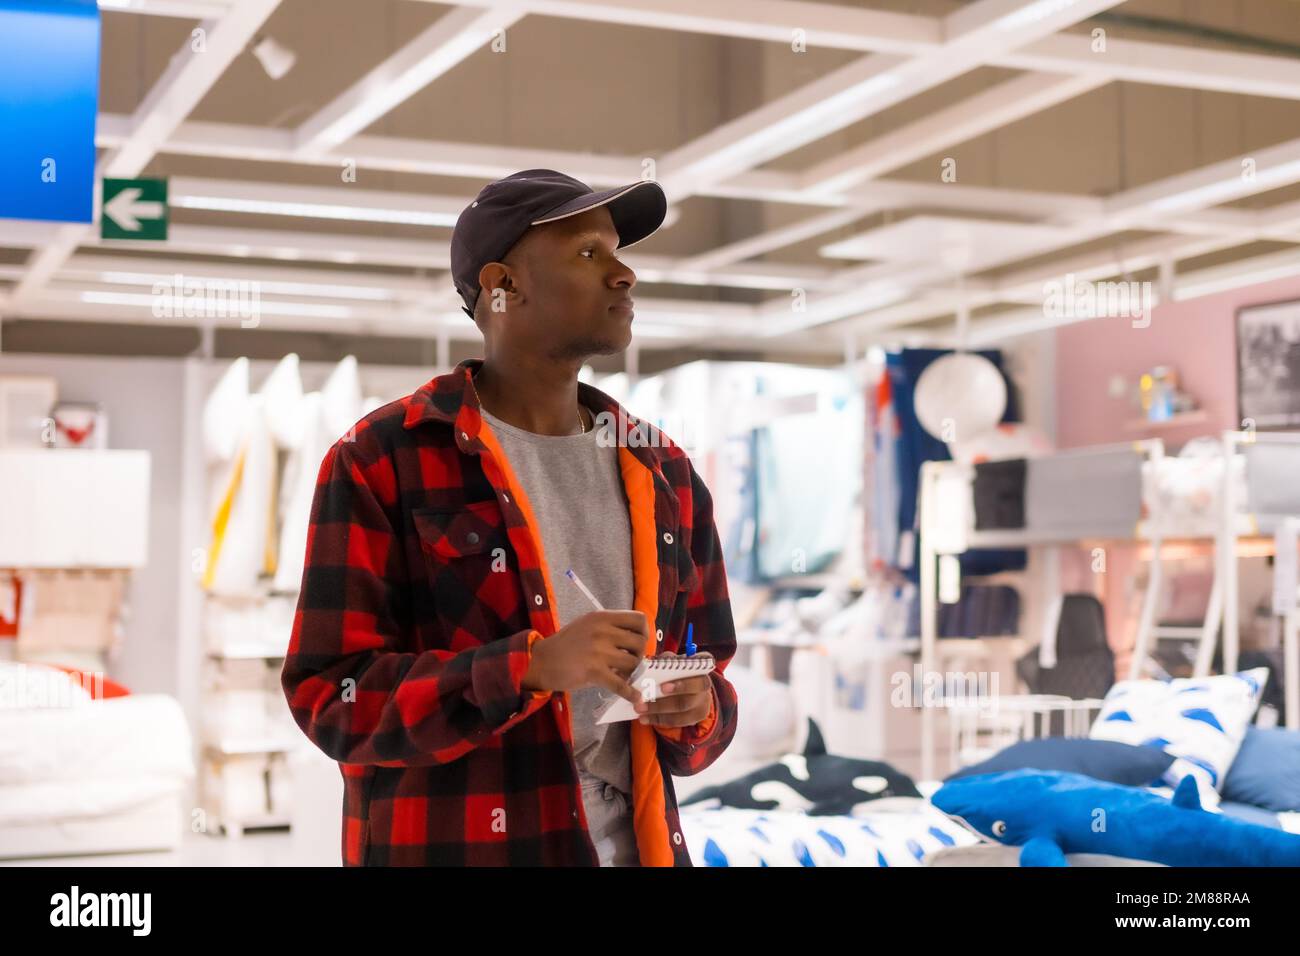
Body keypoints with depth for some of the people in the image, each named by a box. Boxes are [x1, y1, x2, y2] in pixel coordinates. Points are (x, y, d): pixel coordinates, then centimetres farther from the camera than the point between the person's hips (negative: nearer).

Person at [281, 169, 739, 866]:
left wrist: (694, 713, -8)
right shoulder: (379, 462, -6)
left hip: (637, 846, 5)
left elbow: (709, 675, 15)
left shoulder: (663, 474, 10)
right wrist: (534, 666, -23)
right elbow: (330, 697, -12)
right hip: (449, 847, -5)